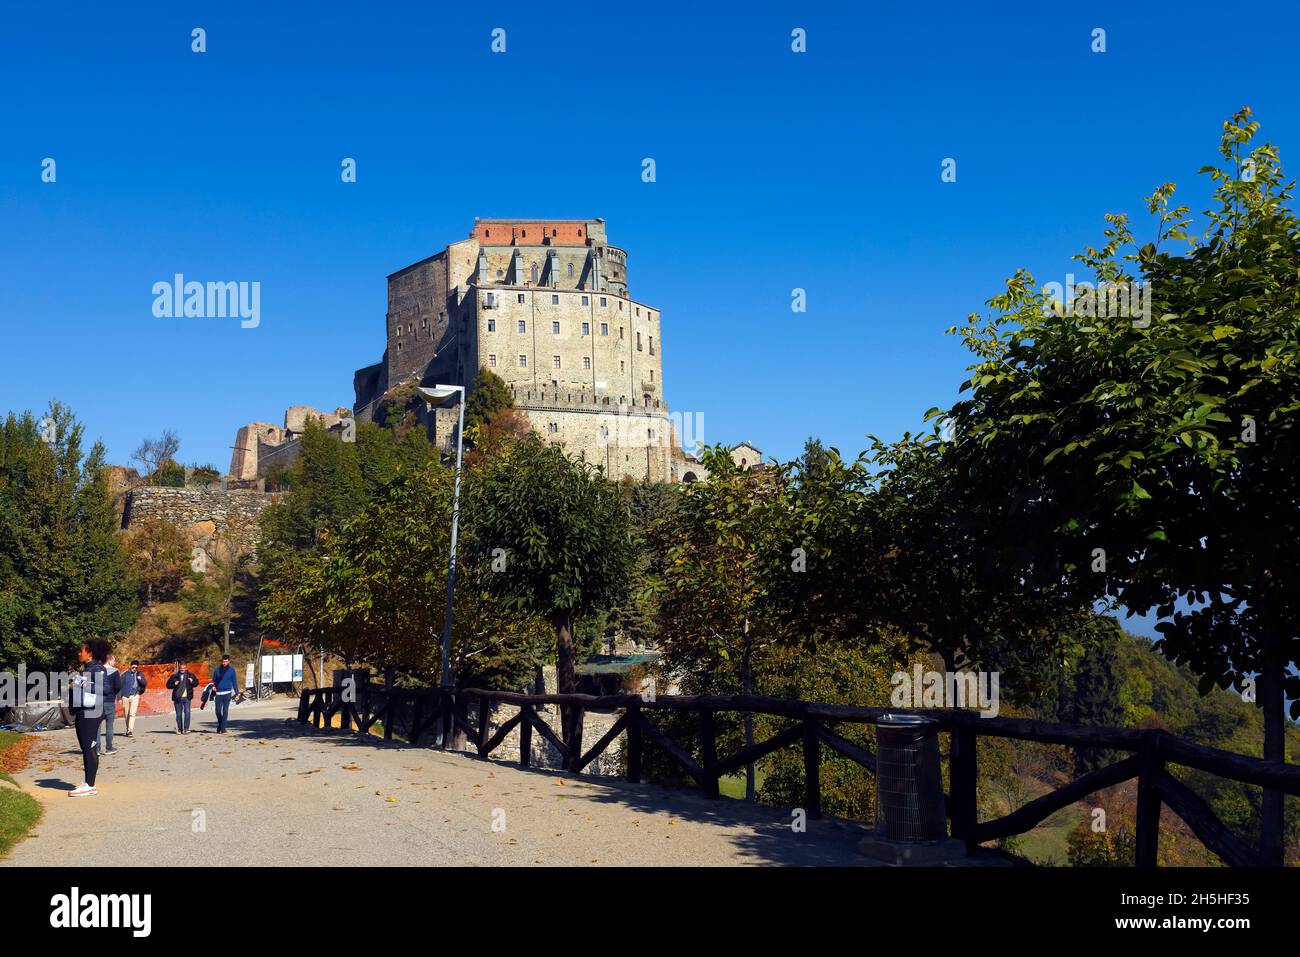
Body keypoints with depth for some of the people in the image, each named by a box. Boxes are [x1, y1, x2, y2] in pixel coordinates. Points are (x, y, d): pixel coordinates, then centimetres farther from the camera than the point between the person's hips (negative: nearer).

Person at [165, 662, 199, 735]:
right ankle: (179, 729, 17)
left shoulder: (190, 675, 8)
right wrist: (174, 684, -9)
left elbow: (196, 683, 15)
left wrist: (192, 682, -7)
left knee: (187, 712, -14)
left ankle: (186, 728, -11)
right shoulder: (175, 676, 7)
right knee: (178, 714, 7)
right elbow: (168, 685, 10)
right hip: (177, 698, 1)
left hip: (186, 697, -1)